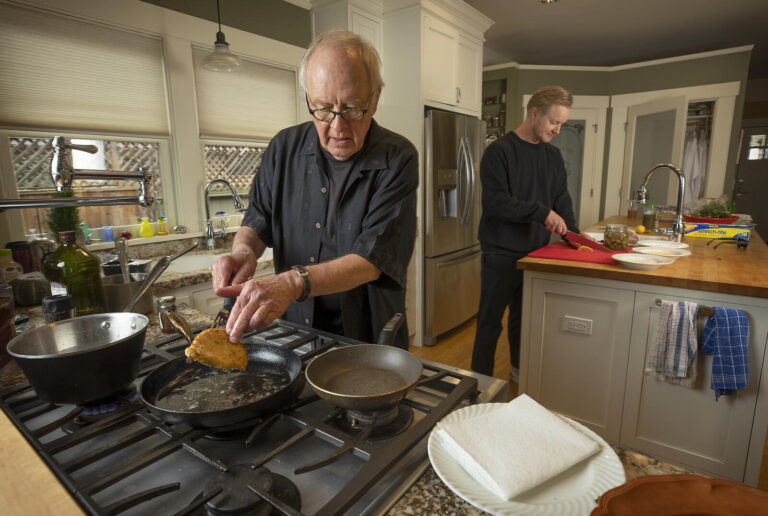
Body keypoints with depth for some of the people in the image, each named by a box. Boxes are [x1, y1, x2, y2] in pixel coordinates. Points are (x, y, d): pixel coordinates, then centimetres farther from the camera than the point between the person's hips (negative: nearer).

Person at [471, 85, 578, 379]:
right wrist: (542, 212, -21)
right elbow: (496, 202, -19)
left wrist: (574, 236, -1)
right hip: (501, 254, -6)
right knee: (491, 321, 3)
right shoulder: (499, 151, -10)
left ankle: (520, 371, 37)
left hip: (536, 252, 6)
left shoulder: (553, 155, 12)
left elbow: (562, 201, 13)